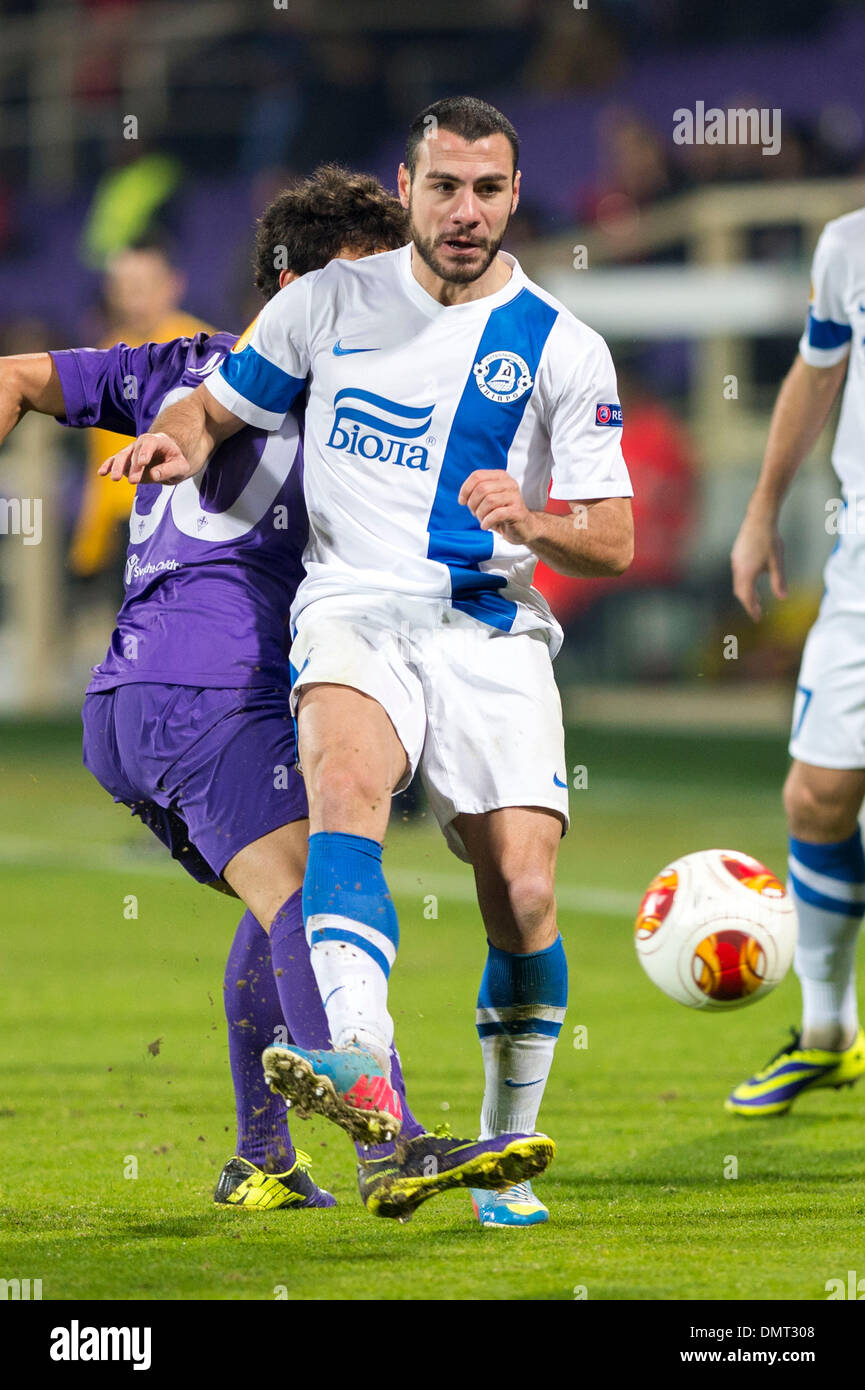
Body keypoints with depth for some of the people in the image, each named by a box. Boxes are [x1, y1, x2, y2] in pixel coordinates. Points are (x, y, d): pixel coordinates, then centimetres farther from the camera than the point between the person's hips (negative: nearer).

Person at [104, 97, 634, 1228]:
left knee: (524, 896, -11)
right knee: (346, 775, -33)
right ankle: (361, 1070, -54)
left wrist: (533, 523, -18)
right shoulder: (330, 303, 9)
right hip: (352, 611, -1)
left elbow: (614, 544, 4)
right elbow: (217, 407, 19)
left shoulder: (562, 348, 4)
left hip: (491, 627, 1)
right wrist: (176, 441, -5)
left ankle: (505, 1155, 11)